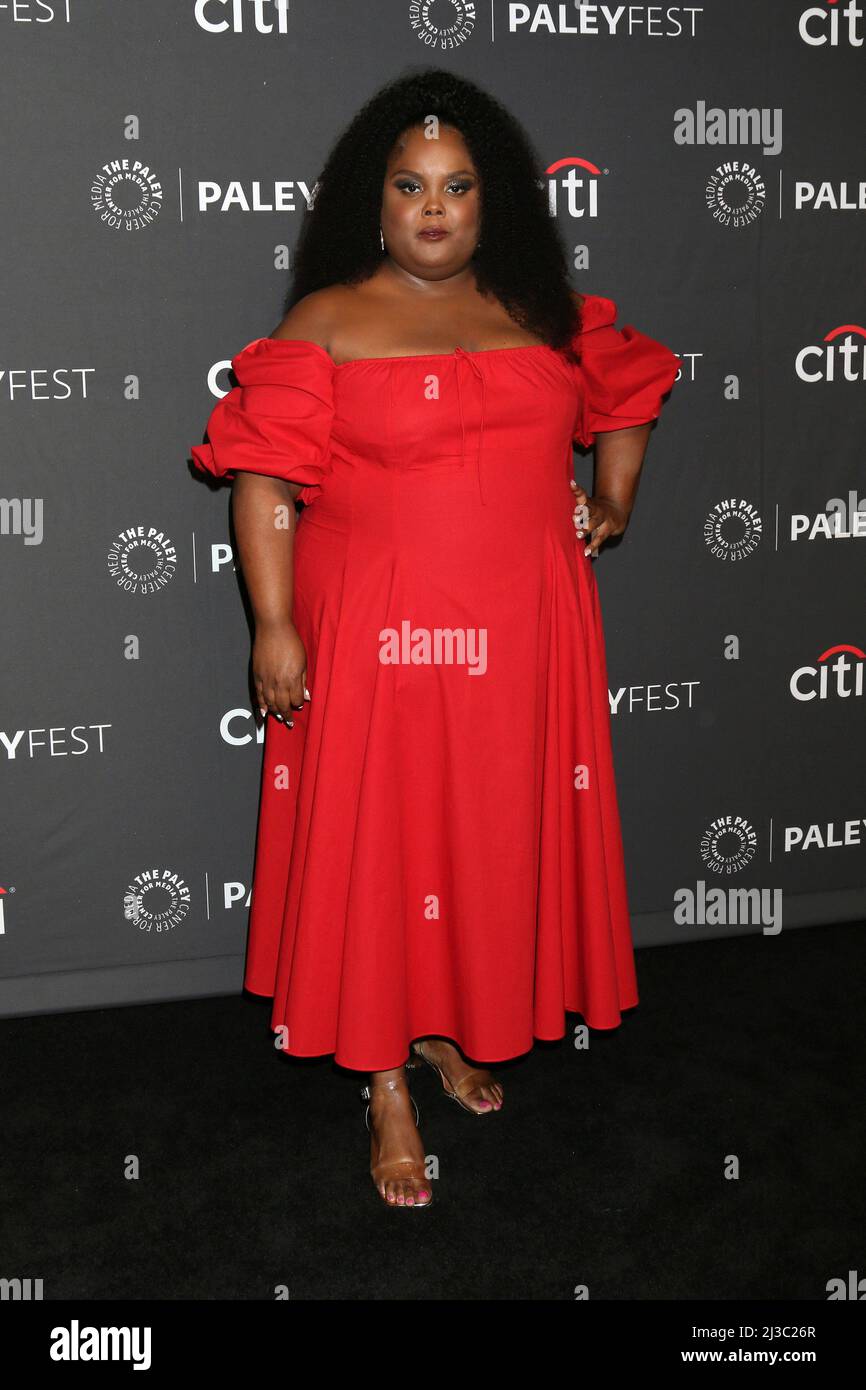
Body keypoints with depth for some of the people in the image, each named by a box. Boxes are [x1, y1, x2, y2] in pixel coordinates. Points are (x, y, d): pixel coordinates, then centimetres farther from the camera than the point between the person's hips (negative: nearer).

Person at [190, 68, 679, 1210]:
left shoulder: (544, 314, 8)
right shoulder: (326, 323, -4)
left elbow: (626, 396, 25)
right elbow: (264, 477, -9)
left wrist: (615, 498, 12)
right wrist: (275, 624, -15)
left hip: (521, 633, 5)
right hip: (377, 638, -4)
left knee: (495, 838, 13)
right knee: (376, 846, 3)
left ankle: (452, 1027, 36)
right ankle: (387, 1084, 19)